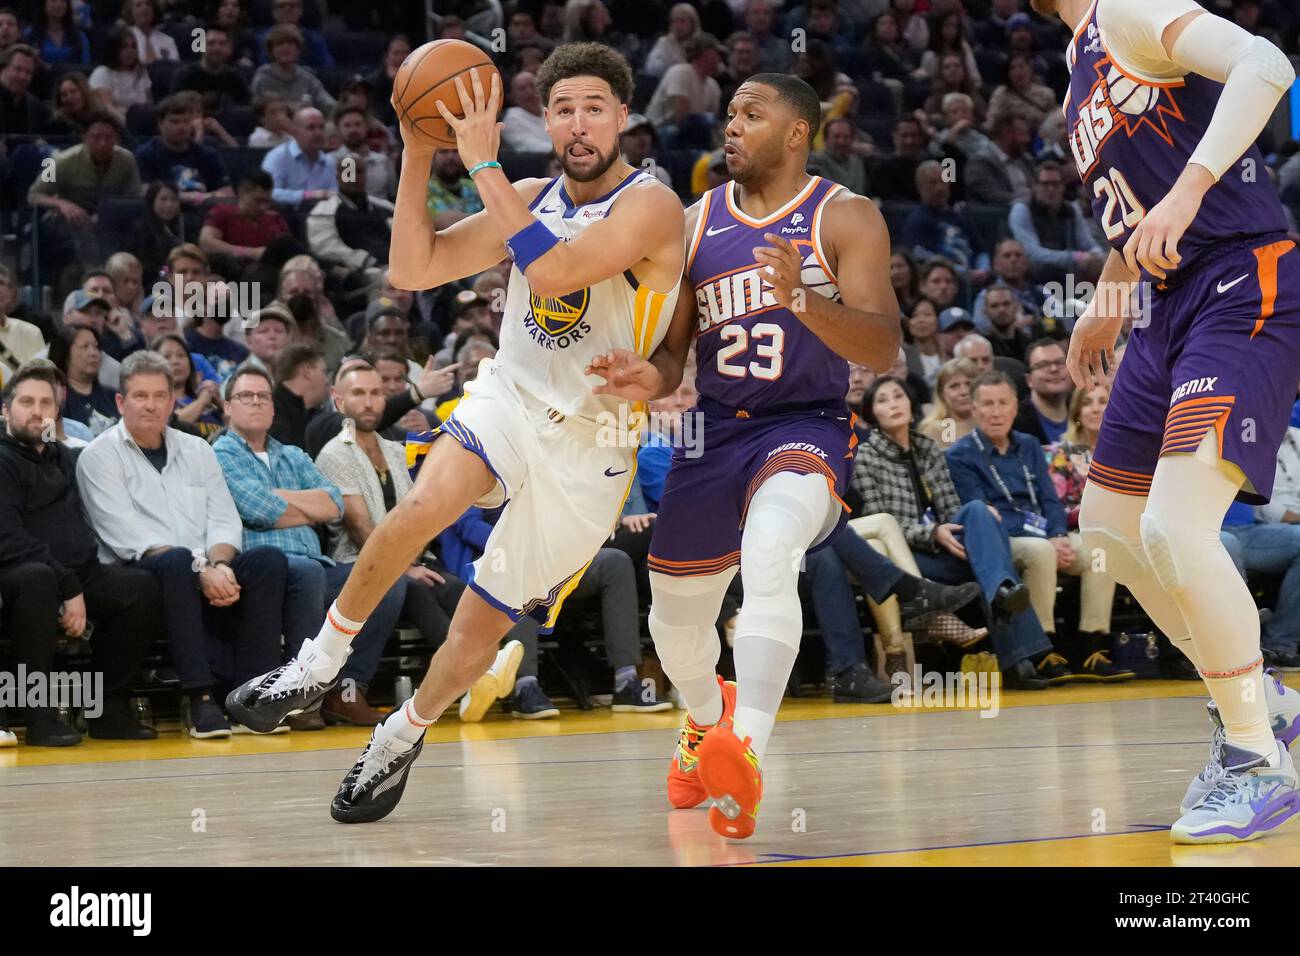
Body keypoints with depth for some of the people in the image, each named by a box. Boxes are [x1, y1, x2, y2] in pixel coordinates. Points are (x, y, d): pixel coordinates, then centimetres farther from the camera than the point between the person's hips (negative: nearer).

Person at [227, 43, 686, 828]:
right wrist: (419, 154, -10)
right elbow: (414, 269, 0)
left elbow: (551, 272, -32)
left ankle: (404, 735, 33)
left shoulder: (650, 205, -16)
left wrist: (484, 162, -28)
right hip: (509, 396, 4)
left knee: (480, 626, 4)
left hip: (587, 447, -4)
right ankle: (320, 663, -11)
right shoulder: (531, 198, 5)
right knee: (419, 509, -29)